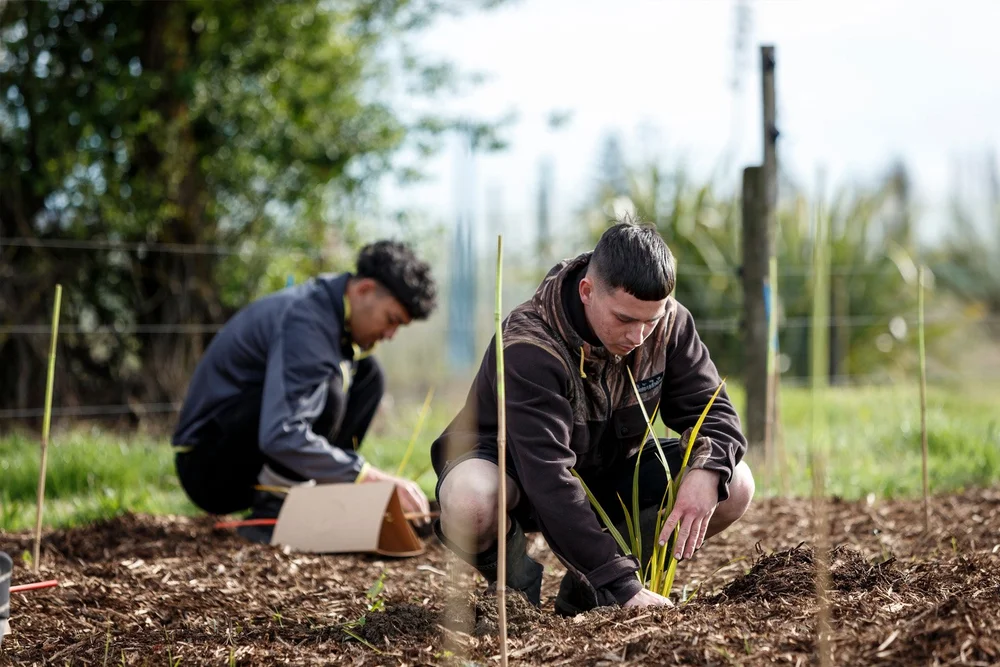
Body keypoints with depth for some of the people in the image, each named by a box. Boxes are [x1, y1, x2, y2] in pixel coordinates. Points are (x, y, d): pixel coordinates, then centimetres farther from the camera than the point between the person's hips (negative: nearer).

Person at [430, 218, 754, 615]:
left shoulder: (668, 323, -14)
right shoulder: (530, 347, -32)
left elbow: (712, 411, -9)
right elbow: (549, 482, -38)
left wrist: (705, 472, -35)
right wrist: (623, 587, -43)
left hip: (606, 472, 6)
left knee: (734, 486, -17)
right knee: (470, 506, -42)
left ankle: (585, 588, -1)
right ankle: (512, 576, -5)